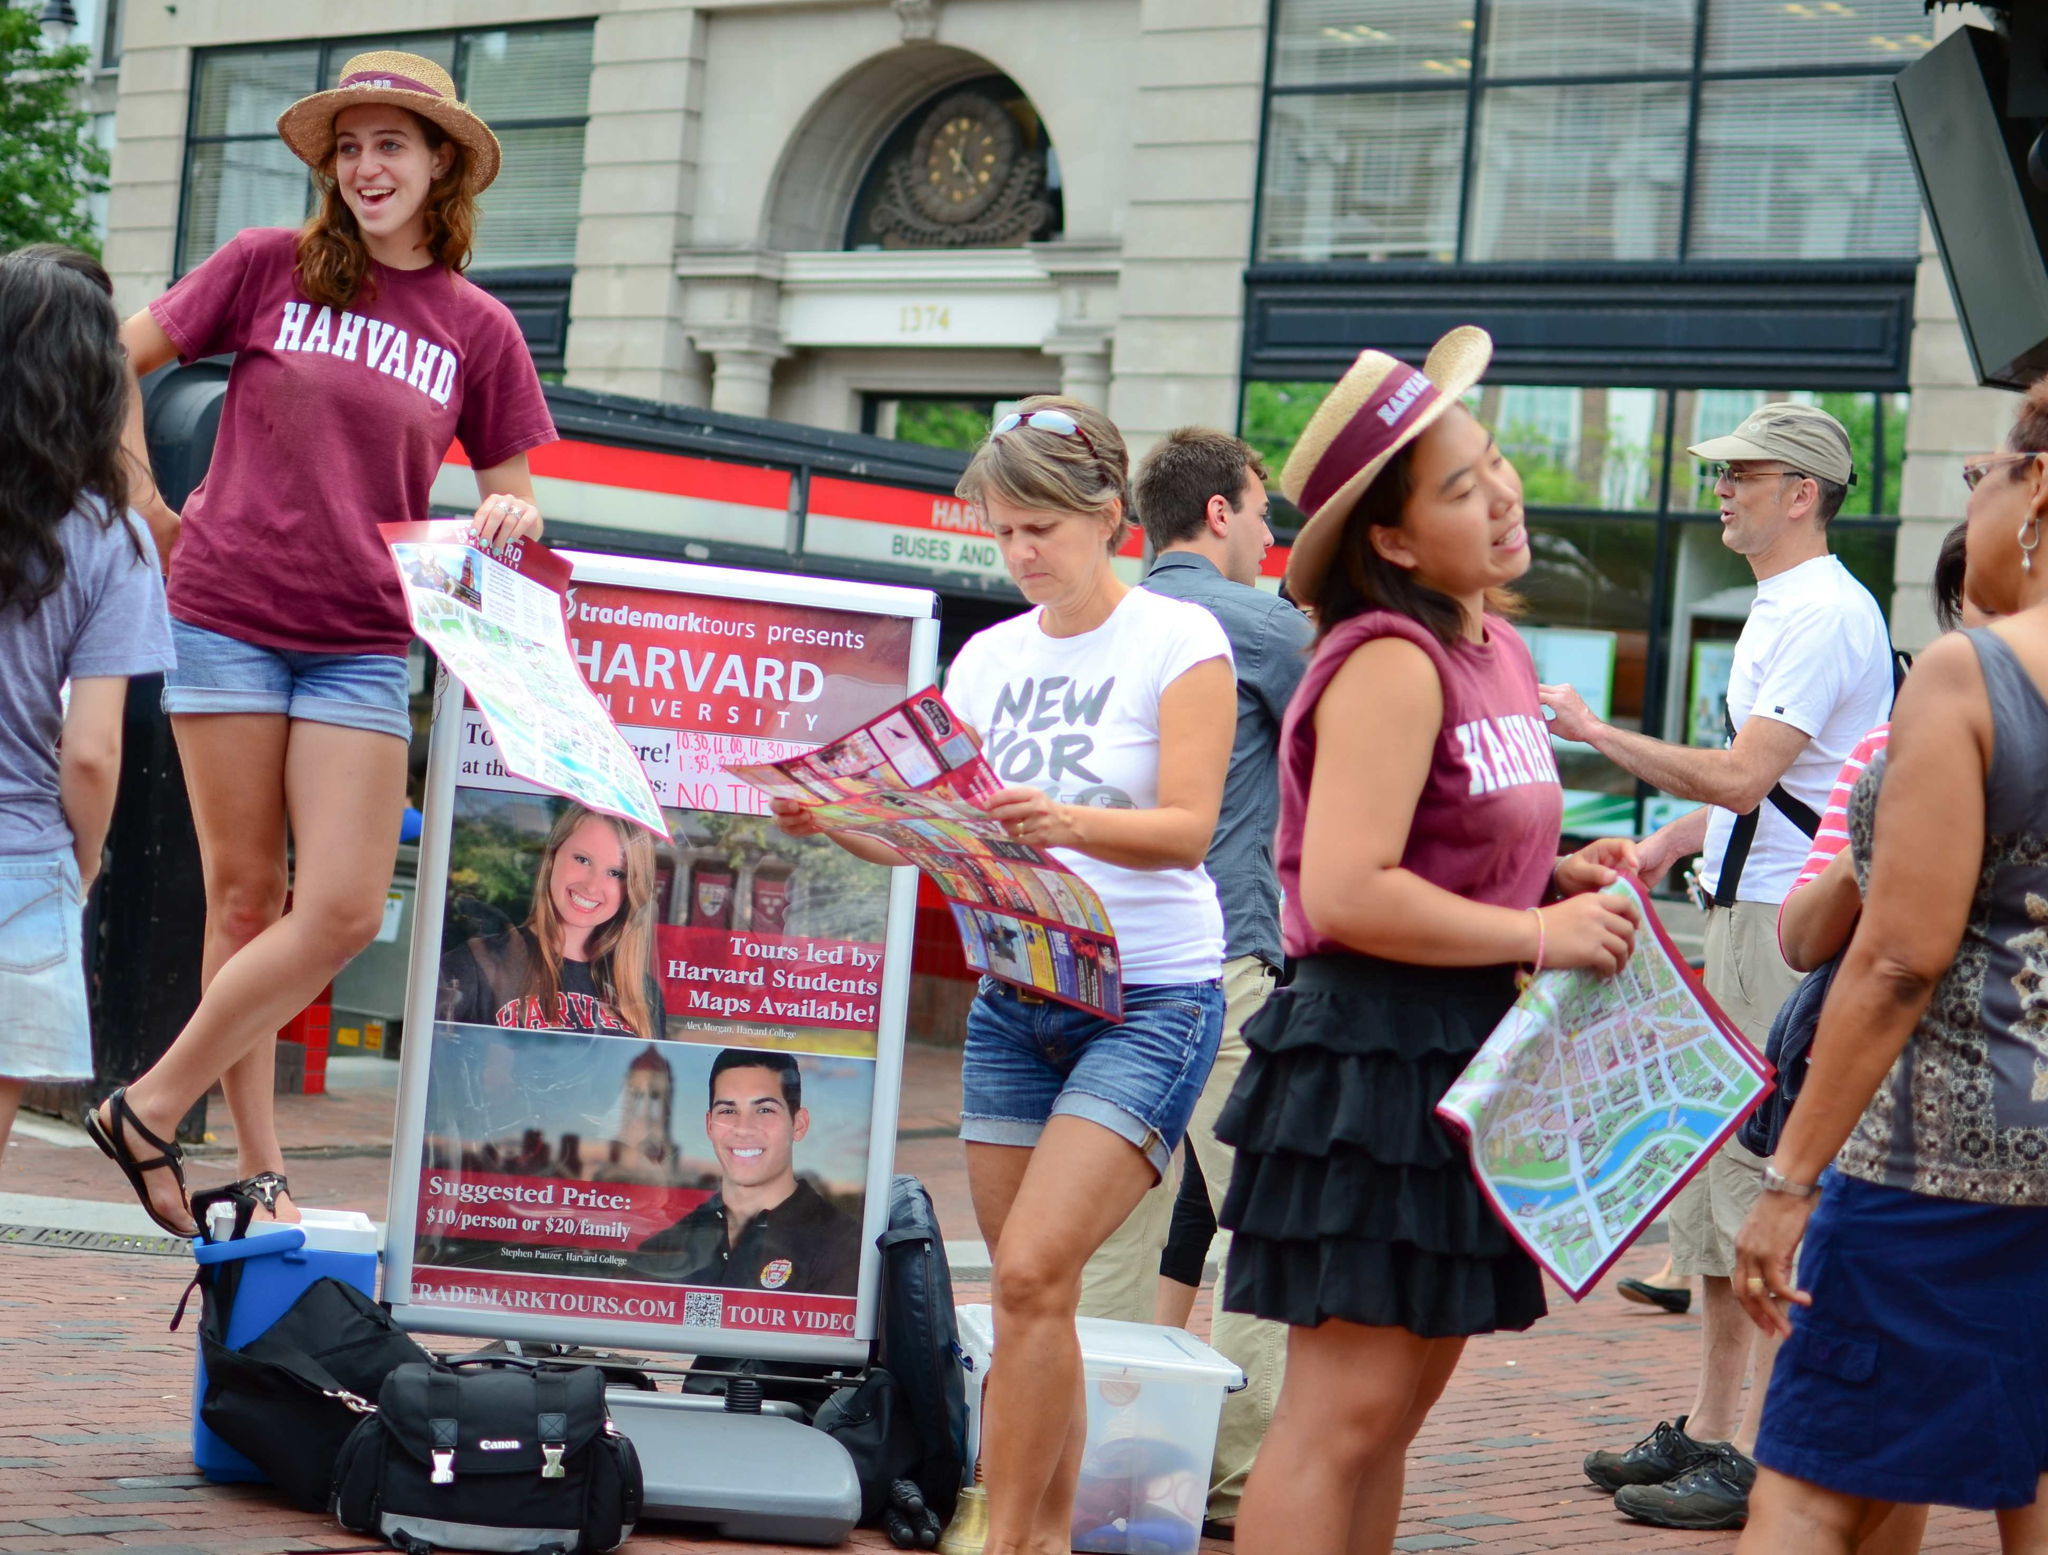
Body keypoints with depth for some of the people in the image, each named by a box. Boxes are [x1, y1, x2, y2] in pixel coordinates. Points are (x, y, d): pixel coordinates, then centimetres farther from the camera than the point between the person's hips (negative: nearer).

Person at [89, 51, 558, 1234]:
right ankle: (259, 1166, 10)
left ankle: (152, 1108, 4)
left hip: (363, 643, 2)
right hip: (229, 615, -2)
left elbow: (513, 497, 13)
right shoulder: (269, 268, 1)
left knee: (344, 910, -9)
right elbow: (119, 360, 9)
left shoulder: (478, 328, 6)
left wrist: (510, 515, -10)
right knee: (244, 892, 2)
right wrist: (150, 507, 5)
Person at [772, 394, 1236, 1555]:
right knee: (1031, 1295, 3)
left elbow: (1187, 828, -15)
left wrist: (1067, 823, -33)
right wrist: (830, 819, -10)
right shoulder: (990, 656, 11)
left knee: (1033, 1273, -17)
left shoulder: (1179, 640, -4)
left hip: (1150, 997, -5)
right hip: (1014, 998, 6)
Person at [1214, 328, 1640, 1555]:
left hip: (1467, 1062, 10)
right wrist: (1539, 934, -18)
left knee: (1399, 1402, 15)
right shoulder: (1390, 663, -16)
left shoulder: (1500, 652, 14)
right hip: (1377, 1052, -10)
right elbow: (1346, 894, -25)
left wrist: (1561, 877, 8)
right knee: (1344, 1409, -9)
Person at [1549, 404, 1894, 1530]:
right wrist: (1672, 840, 19)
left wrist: (1595, 732, -15)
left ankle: (1766, 1459, -7)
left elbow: (1741, 778, -22)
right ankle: (1708, 1429, 21)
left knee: (1766, 1184, -10)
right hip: (1746, 917, 11)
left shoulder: (1824, 615, -15)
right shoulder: (1782, 611, 18)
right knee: (1709, 1176, 14)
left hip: (1790, 931, -11)